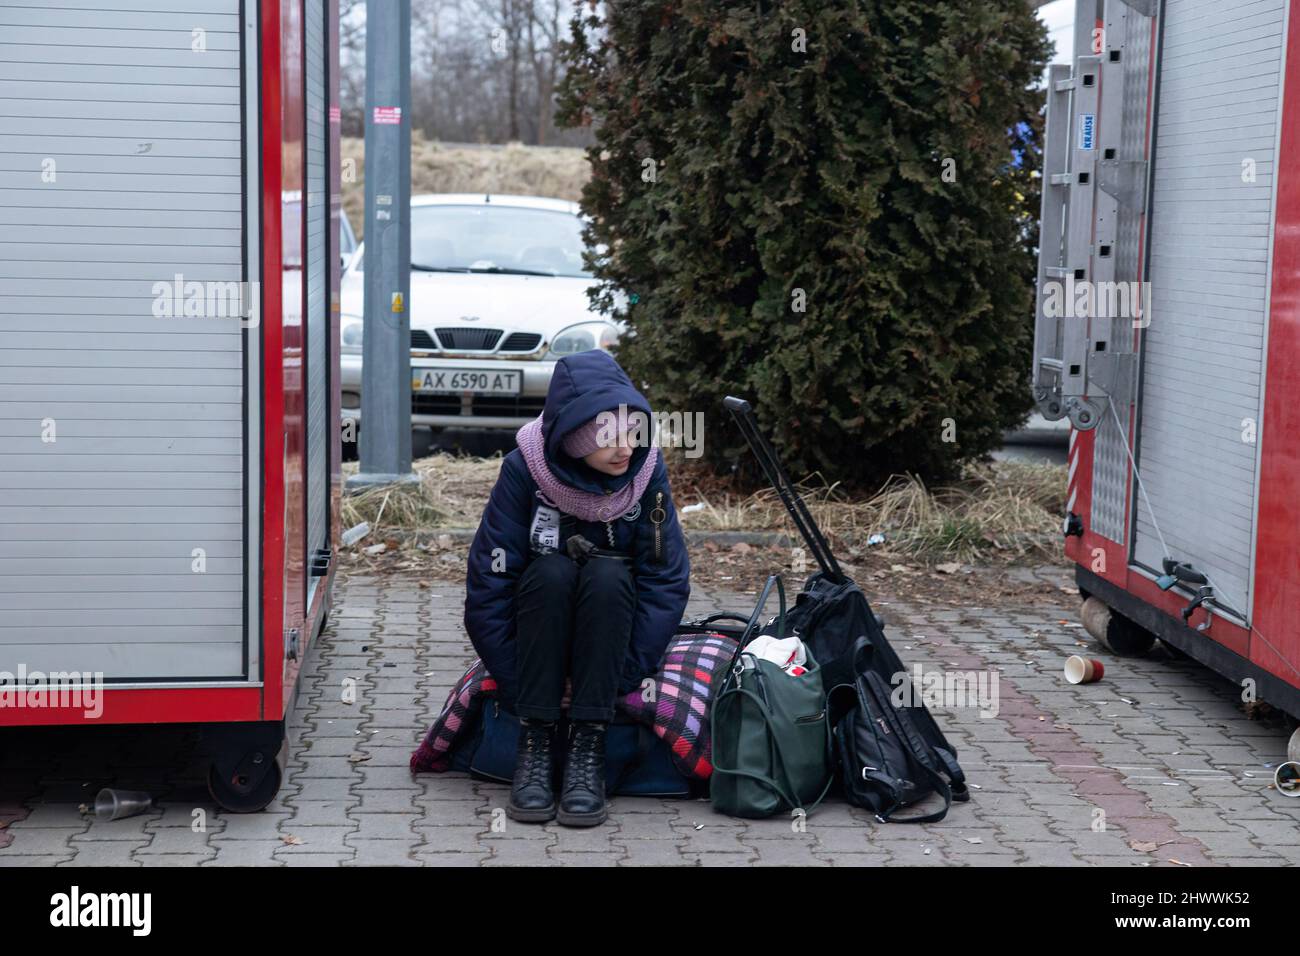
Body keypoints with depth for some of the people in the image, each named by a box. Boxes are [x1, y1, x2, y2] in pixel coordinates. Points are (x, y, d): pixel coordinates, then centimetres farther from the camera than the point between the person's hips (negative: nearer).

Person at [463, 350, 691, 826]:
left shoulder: (647, 471, -15)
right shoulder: (525, 470, -19)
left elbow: (667, 585, -16)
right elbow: (487, 586, -19)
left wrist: (620, 678, -24)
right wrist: (519, 688, -24)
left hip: (608, 627, 1)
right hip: (536, 626, -1)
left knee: (606, 576, -31)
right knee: (551, 572, -32)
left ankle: (587, 746, -30)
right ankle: (534, 742, -29)